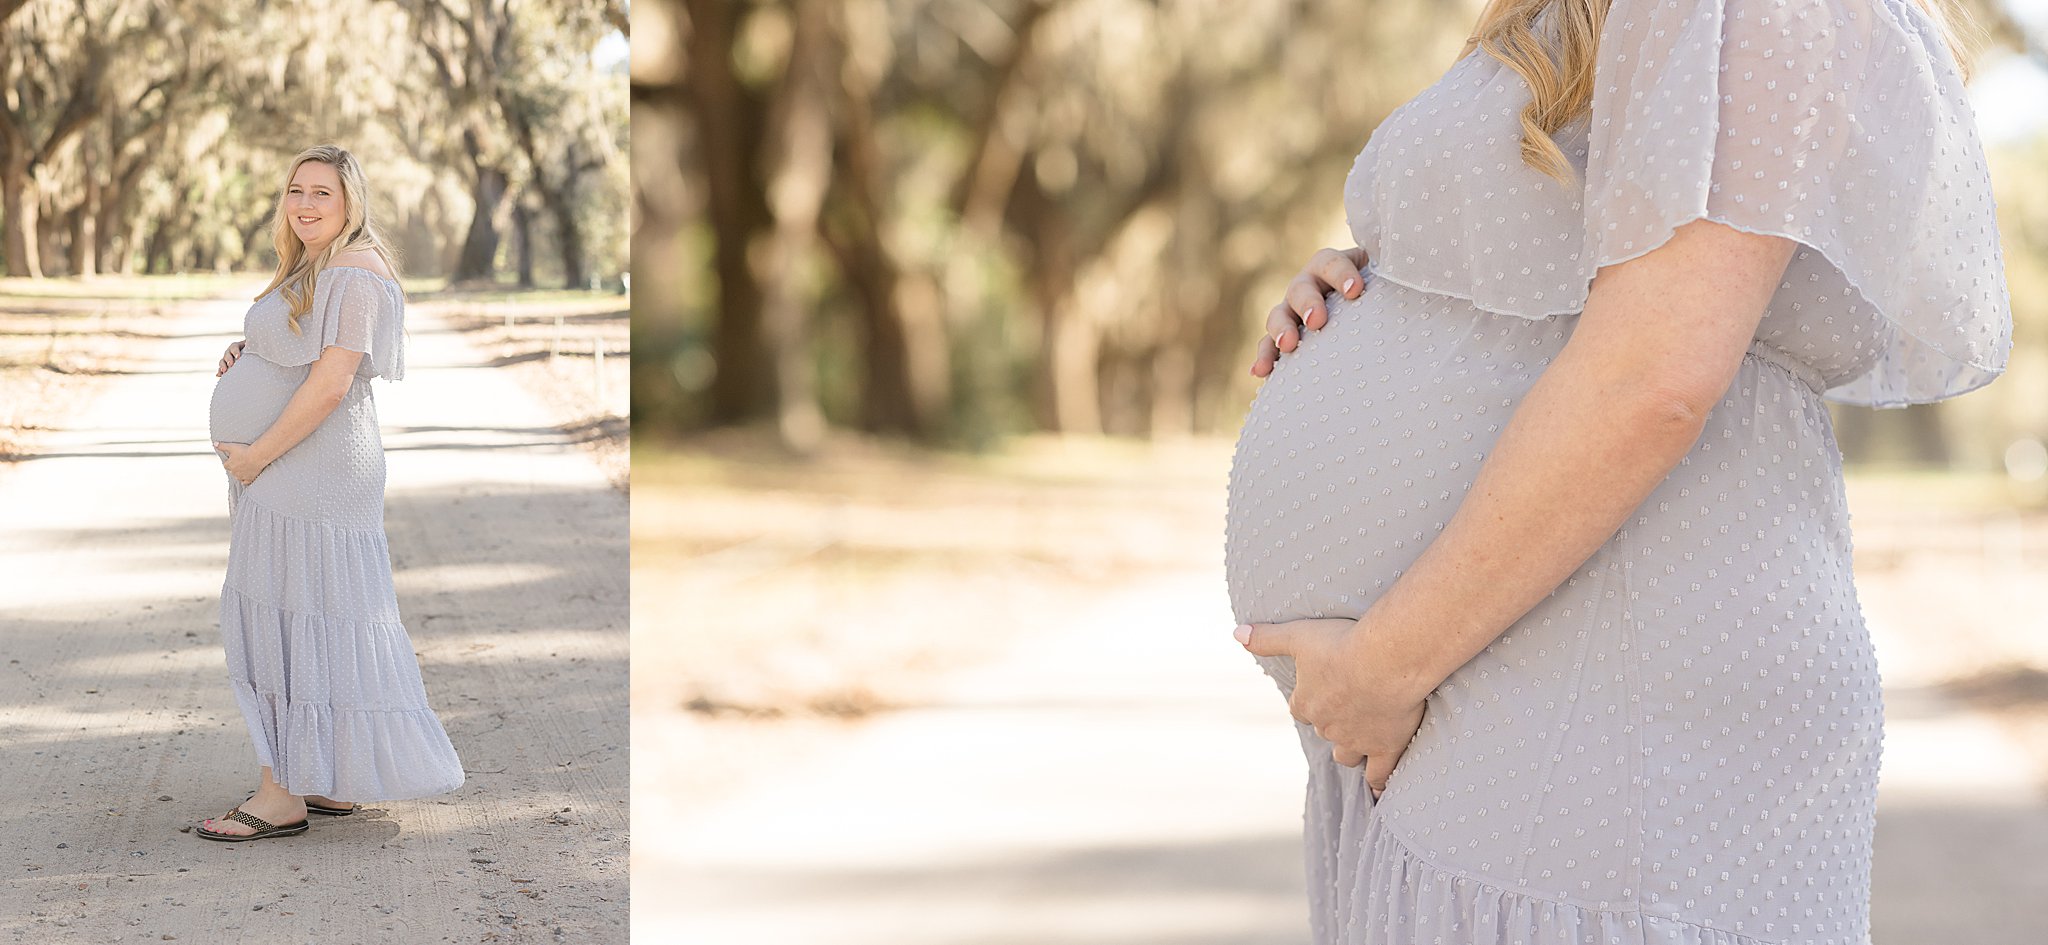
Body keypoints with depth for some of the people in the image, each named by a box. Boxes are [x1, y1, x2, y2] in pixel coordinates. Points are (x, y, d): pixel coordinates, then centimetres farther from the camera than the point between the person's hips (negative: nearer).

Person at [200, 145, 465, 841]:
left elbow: (331, 384, -22)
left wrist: (254, 454, -17)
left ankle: (283, 797, -5)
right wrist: (246, 360, 11)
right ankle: (329, 784, 17)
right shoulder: (311, 273, 18)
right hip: (285, 475, 11)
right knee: (306, 625, 12)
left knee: (287, 622, -8)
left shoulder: (355, 273, -15)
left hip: (309, 470, -11)